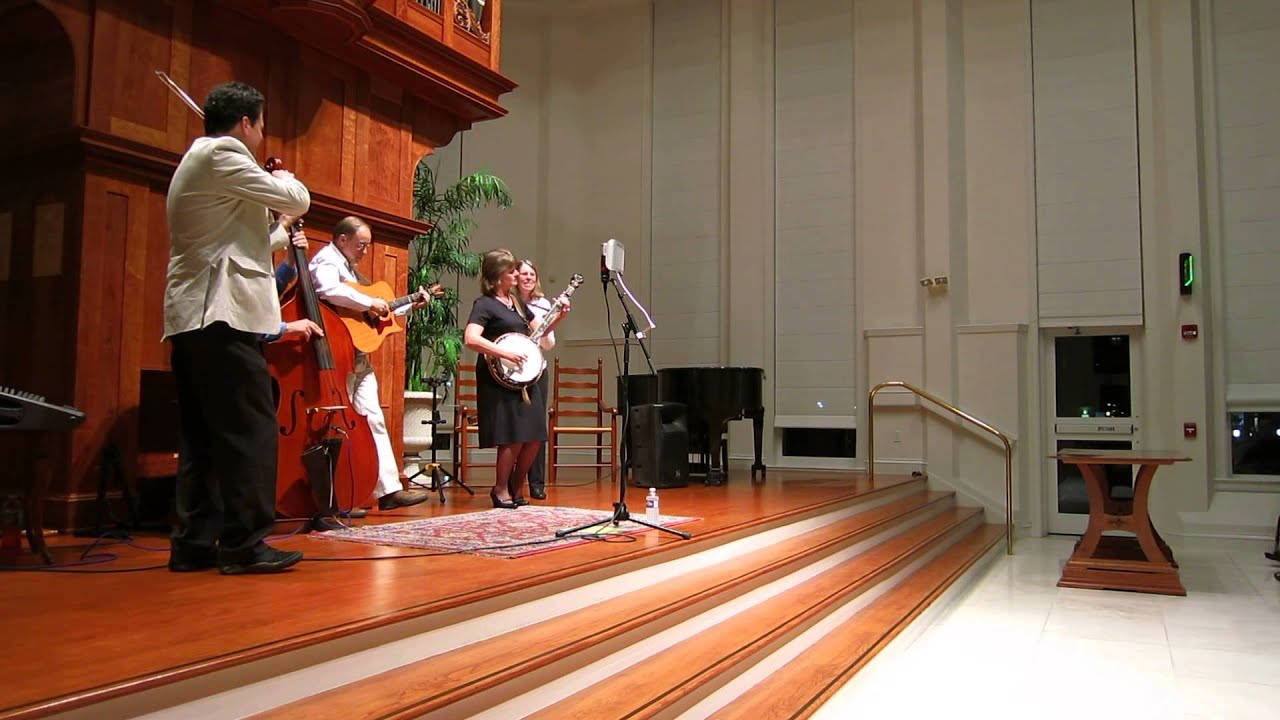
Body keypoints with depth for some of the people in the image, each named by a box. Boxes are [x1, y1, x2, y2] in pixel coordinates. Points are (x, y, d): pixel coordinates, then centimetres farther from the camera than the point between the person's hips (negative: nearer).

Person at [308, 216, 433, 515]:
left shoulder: (349, 267, 23)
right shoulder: (326, 261, -8)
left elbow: (371, 311, 25)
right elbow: (329, 291, -32)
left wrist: (411, 305, 22)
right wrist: (370, 302, -26)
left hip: (358, 358, 10)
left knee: (373, 419, 6)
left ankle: (389, 489, 7)